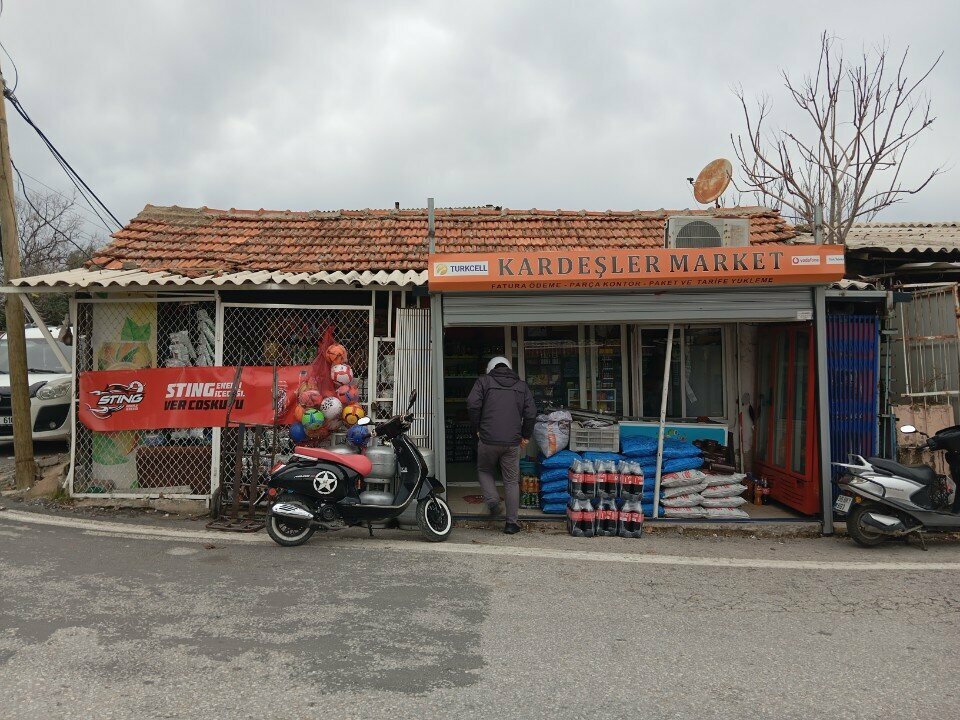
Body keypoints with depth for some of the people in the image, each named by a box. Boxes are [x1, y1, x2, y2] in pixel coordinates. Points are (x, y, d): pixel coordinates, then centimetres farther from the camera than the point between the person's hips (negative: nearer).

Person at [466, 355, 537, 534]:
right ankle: (512, 522, 10)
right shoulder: (521, 385, 13)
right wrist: (526, 435, 16)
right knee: (512, 481, 10)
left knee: (484, 470, 23)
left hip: (488, 439, -2)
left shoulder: (484, 381, 6)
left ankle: (492, 499, 0)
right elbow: (531, 413, 5)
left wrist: (477, 429, 3)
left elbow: (472, 404, -8)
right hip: (512, 442, 2)